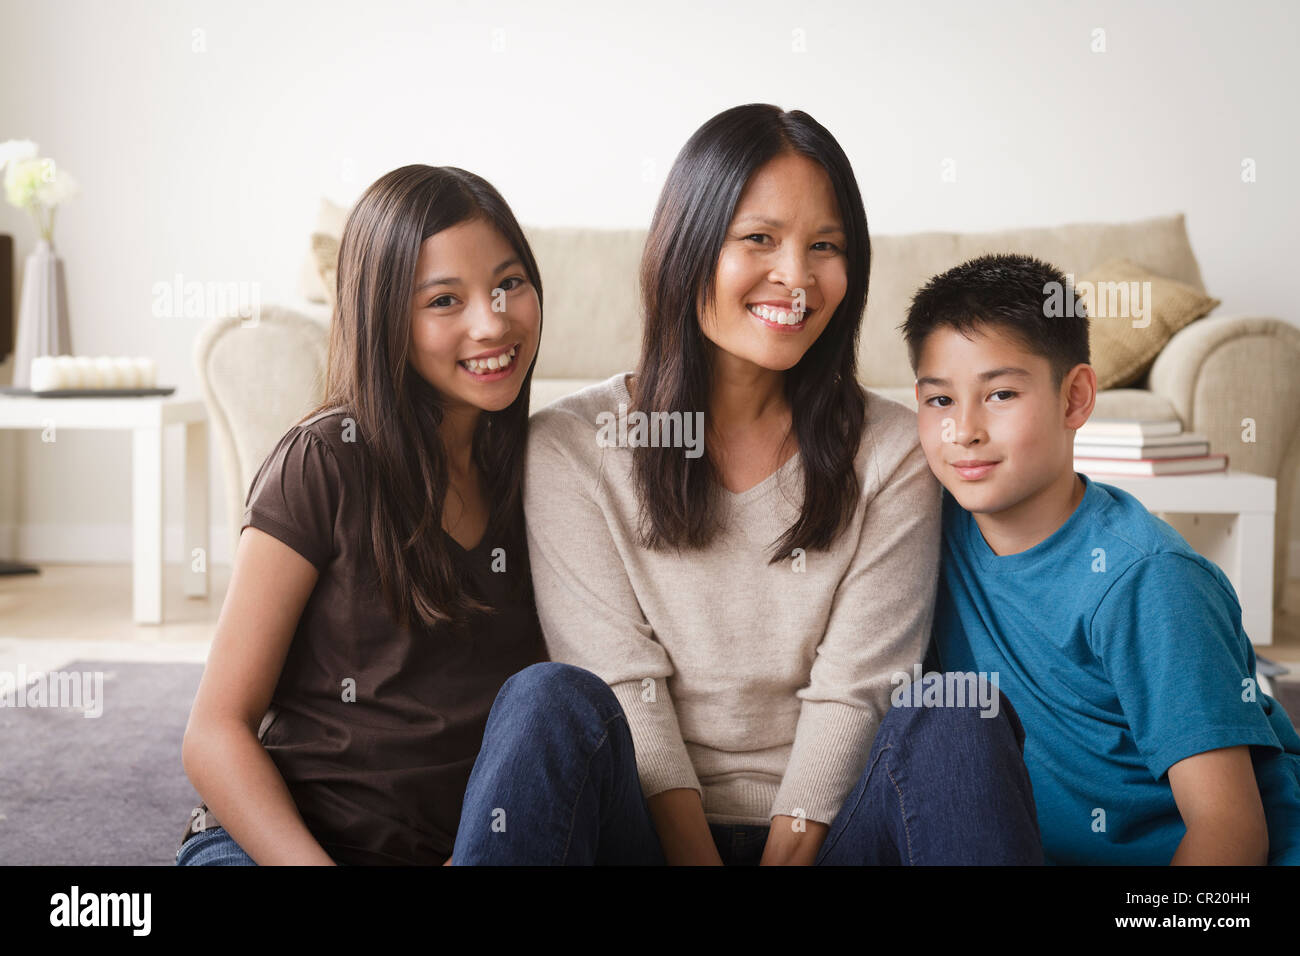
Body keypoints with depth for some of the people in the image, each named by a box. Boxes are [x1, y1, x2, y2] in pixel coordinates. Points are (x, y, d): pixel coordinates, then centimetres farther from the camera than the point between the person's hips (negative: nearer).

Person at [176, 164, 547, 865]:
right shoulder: (327, 464, -7)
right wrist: (311, 863, -23)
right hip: (281, 839, -5)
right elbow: (216, 732, -8)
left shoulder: (533, 469, 7)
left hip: (458, 843, 6)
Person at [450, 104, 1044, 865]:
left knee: (957, 722, -29)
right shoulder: (571, 448, -1)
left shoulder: (893, 453, 3)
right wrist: (696, 856, -17)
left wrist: (788, 851, -14)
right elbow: (626, 689, -7)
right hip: (647, 828, 0)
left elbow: (853, 694, -4)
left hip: (823, 832, 0)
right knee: (552, 699, -30)